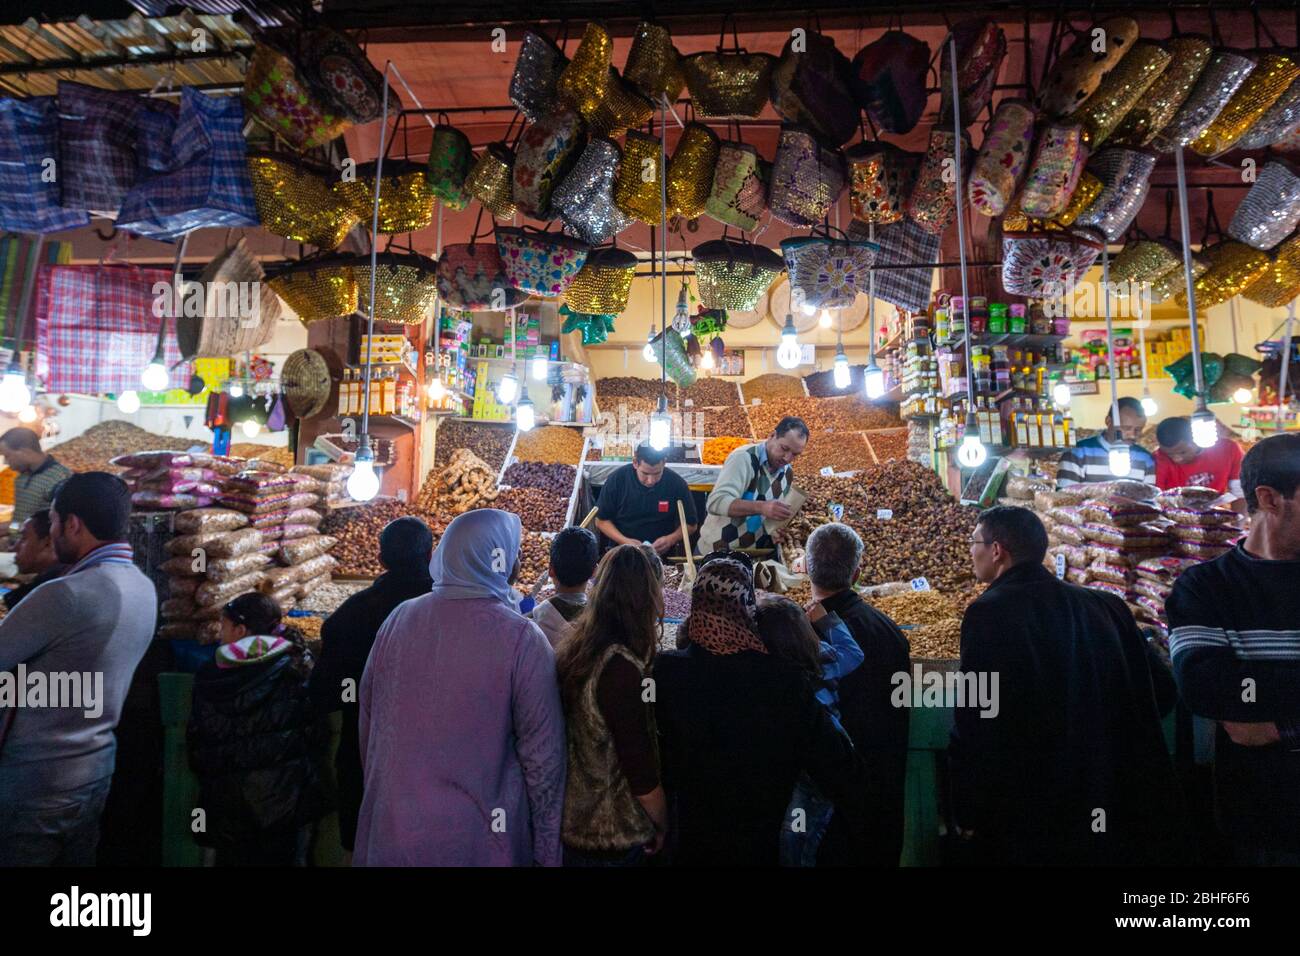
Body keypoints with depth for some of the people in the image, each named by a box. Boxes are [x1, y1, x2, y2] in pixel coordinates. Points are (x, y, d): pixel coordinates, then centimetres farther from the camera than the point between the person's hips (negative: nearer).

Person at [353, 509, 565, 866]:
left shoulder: (399, 619, -5)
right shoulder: (522, 639, -18)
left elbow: (368, 721, 5)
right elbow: (543, 755, -14)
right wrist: (547, 852, -3)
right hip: (479, 839, -3)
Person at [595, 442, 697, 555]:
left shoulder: (677, 484, -7)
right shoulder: (616, 479, -8)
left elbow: (690, 524, 5)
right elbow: (601, 520, 1)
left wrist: (672, 539, -15)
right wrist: (624, 541, -14)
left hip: (663, 554, 0)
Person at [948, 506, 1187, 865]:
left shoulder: (989, 613, -19)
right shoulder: (1107, 606, 1)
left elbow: (977, 723, -21)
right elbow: (1159, 693, 8)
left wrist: (969, 814, -11)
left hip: (1032, 820, -6)